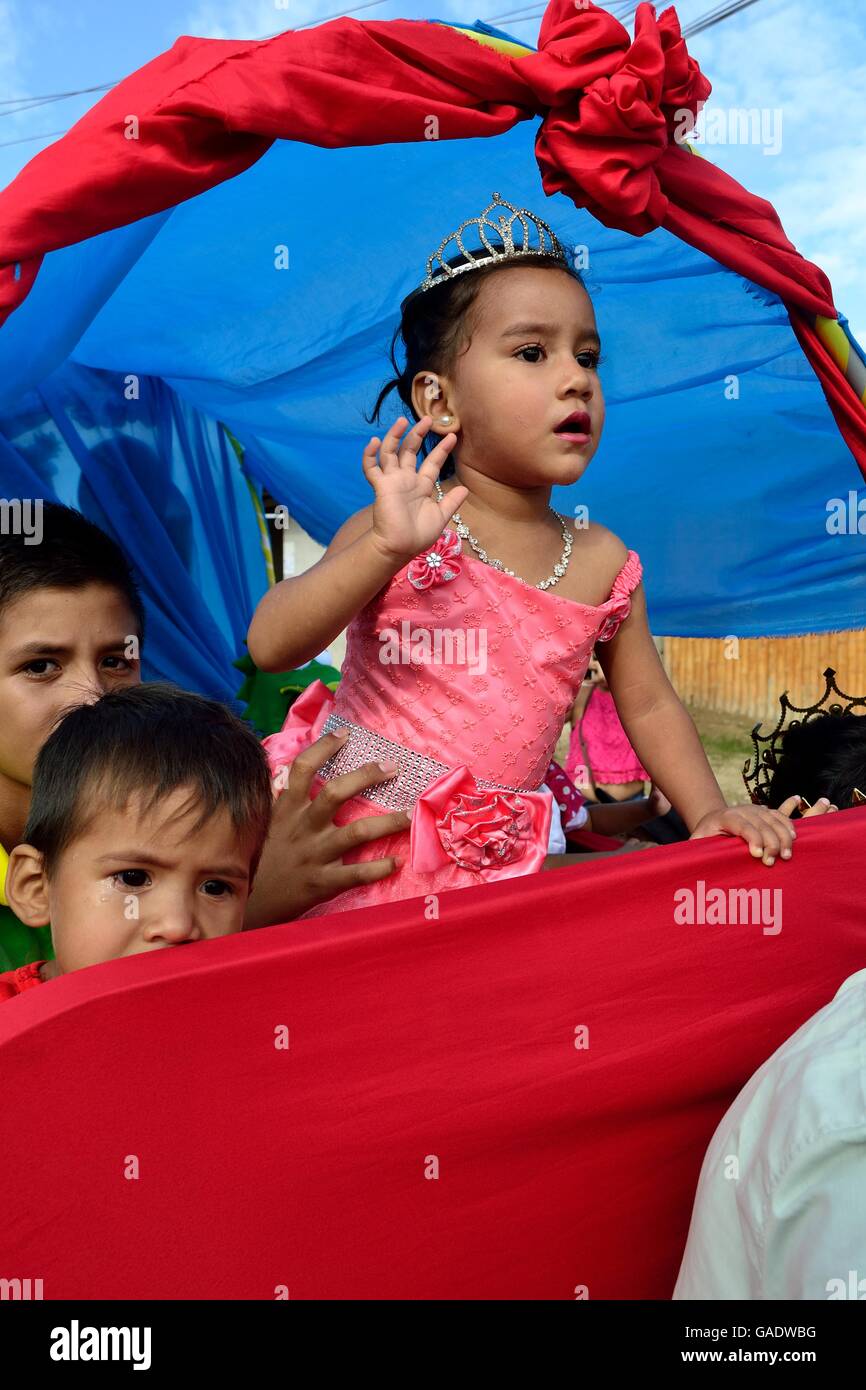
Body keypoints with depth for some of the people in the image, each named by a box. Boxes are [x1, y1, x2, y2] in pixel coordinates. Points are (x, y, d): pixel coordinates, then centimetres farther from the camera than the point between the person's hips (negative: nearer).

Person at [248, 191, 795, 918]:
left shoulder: (604, 563, 2)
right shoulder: (399, 534, -10)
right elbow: (270, 645, -21)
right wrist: (387, 548, -34)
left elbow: (649, 705, 13)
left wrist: (708, 811, 1)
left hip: (490, 856, 4)